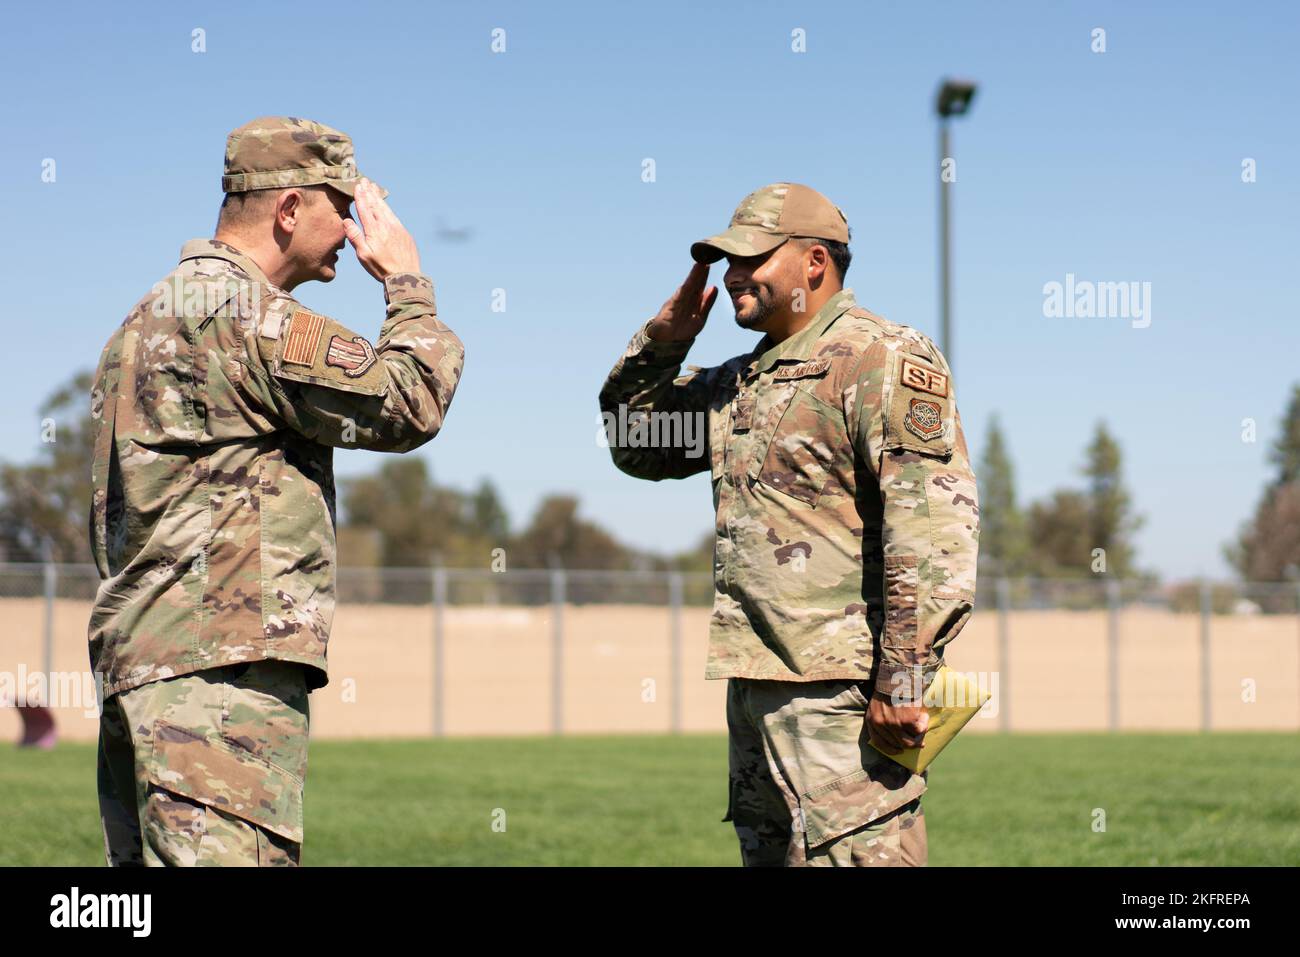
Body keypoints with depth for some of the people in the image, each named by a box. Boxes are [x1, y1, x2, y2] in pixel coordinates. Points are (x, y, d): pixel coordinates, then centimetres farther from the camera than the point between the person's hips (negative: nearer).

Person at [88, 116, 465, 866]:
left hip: (139, 664, 10)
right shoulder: (239, 308, -10)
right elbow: (411, 404, -9)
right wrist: (408, 282, 6)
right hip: (221, 669, -10)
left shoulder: (148, 317, 23)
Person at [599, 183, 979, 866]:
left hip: (842, 689, -9)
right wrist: (661, 344, 13)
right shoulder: (741, 381, 19)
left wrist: (901, 679, -23)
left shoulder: (882, 361, -9)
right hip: (755, 683, 9)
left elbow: (935, 528, -18)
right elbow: (637, 446, 31)